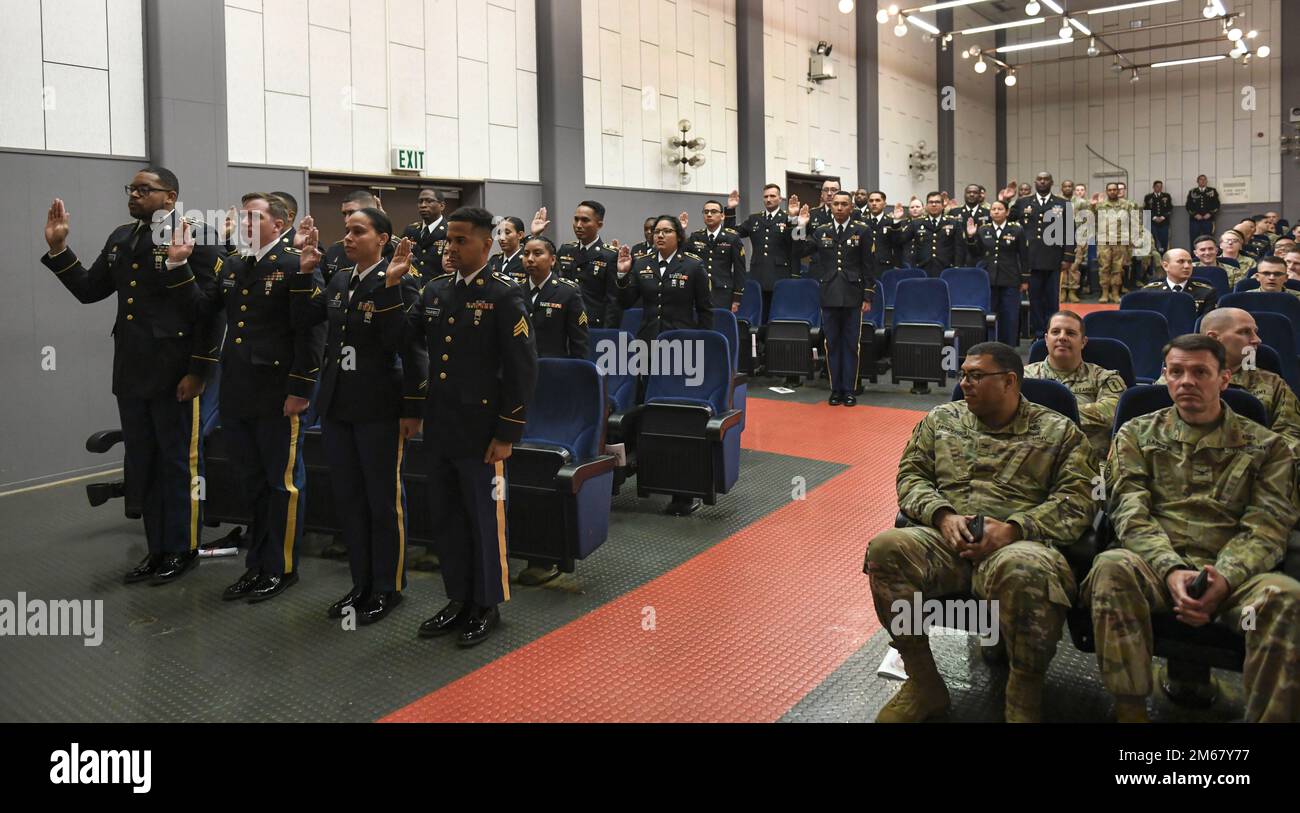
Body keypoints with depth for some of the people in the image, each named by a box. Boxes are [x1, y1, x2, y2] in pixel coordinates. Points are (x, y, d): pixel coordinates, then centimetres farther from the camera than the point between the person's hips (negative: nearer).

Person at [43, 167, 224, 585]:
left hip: (175, 373, -7)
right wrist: (58, 248, 5)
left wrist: (198, 371, -17)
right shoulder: (121, 238, 13)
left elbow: (213, 308, -15)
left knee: (179, 463, 5)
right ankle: (157, 548, 27)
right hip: (131, 372, 8)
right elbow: (88, 290, 17)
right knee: (142, 464, 14)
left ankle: (182, 550, 19)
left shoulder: (198, 236, -10)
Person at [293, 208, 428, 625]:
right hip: (336, 404, 7)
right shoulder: (339, 281, 9)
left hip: (378, 408, -7)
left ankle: (388, 587, 20)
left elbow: (414, 351, -13)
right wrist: (305, 271, 3)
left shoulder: (399, 283, -13)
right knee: (347, 497, 14)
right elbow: (302, 318, 13)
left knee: (384, 499, 6)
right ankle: (361, 583, 28)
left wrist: (413, 409, -14)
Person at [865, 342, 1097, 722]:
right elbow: (911, 475, 14)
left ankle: (1025, 695, -12)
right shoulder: (941, 419, 20)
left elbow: (1075, 502, 1)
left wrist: (1012, 528, -15)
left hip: (1017, 544, -3)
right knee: (886, 548, -29)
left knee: (1027, 570, -40)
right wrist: (942, 515, -7)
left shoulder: (1059, 431, 11)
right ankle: (923, 683, -11)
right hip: (944, 539, 3)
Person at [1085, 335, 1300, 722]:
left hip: (1233, 573, 0)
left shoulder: (1266, 446, 15)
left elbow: (1266, 528, 3)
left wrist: (1225, 579, -17)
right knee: (1111, 568, -34)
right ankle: (1130, 711, -24)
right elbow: (1131, 513, 1)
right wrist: (1171, 570, -18)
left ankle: (1268, 717, -17)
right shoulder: (1136, 435, 14)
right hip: (1158, 562, 0)